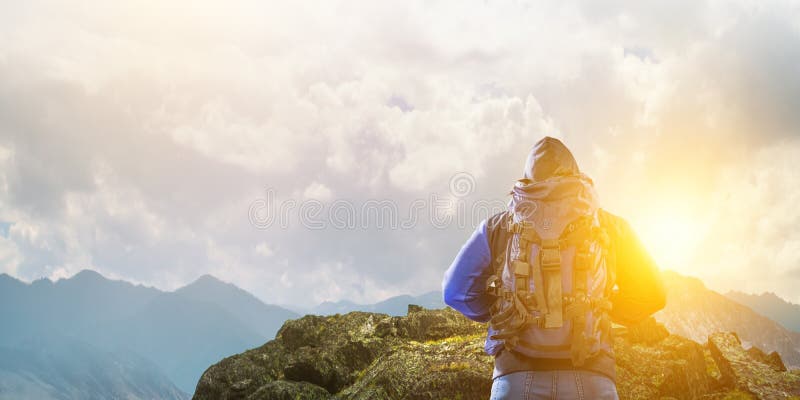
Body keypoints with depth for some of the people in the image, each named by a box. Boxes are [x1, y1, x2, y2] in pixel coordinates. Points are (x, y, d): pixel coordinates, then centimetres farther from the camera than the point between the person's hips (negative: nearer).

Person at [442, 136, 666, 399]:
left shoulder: (499, 227, 15)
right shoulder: (609, 227, 15)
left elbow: (456, 291, 10)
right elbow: (651, 294, 13)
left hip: (516, 375, 1)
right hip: (589, 377, 0)